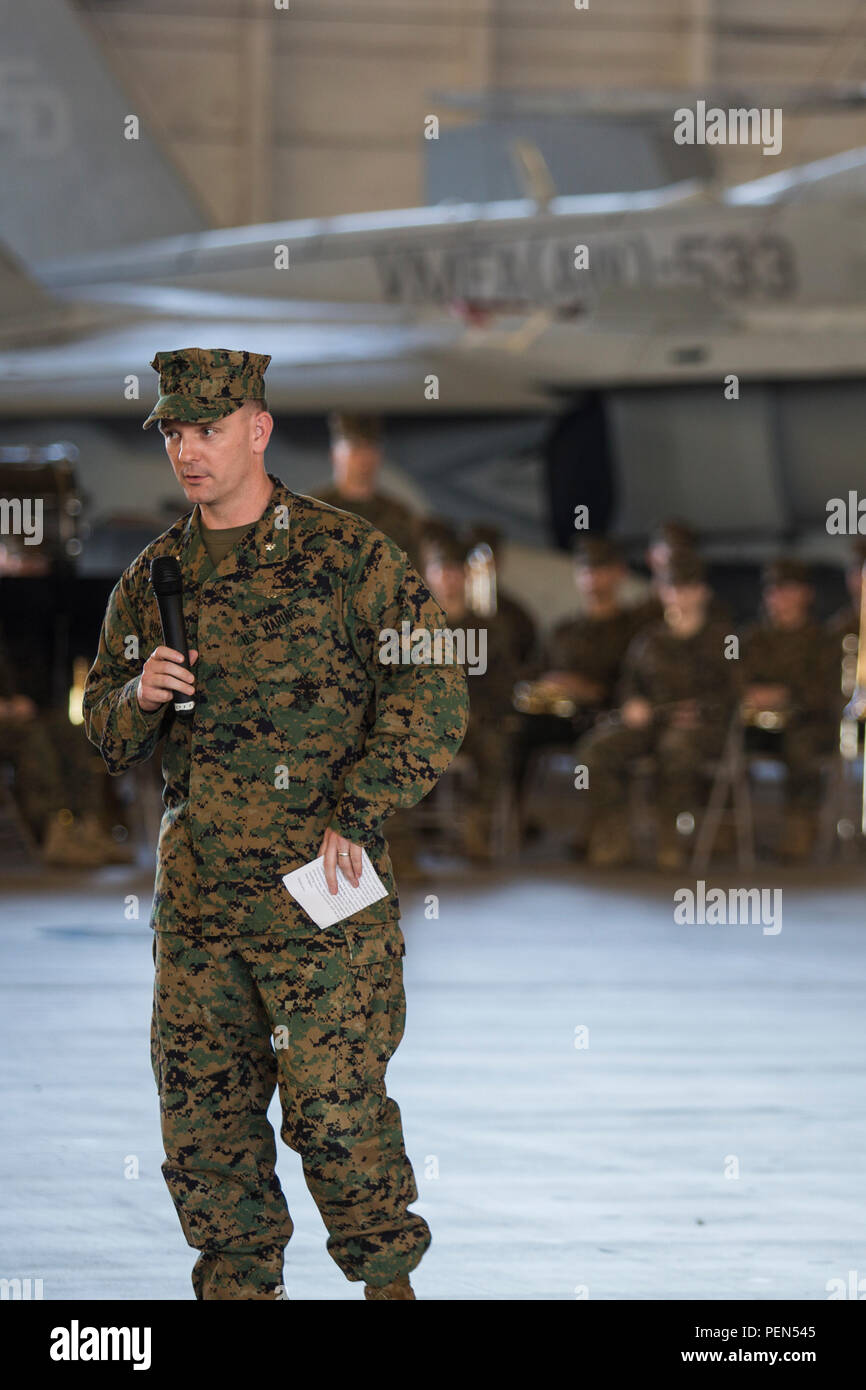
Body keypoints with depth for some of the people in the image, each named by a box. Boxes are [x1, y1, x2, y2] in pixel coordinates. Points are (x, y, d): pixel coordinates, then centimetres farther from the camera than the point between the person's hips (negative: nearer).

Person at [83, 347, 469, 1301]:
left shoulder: (345, 556, -4)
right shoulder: (153, 578, 10)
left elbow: (433, 694, -7)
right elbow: (106, 736, 17)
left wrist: (354, 815, -13)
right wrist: (140, 696, -7)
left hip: (320, 894, -5)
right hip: (196, 896, 5)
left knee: (336, 1108, -4)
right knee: (202, 1114, 7)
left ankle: (387, 1277, 13)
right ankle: (238, 1286, 19)